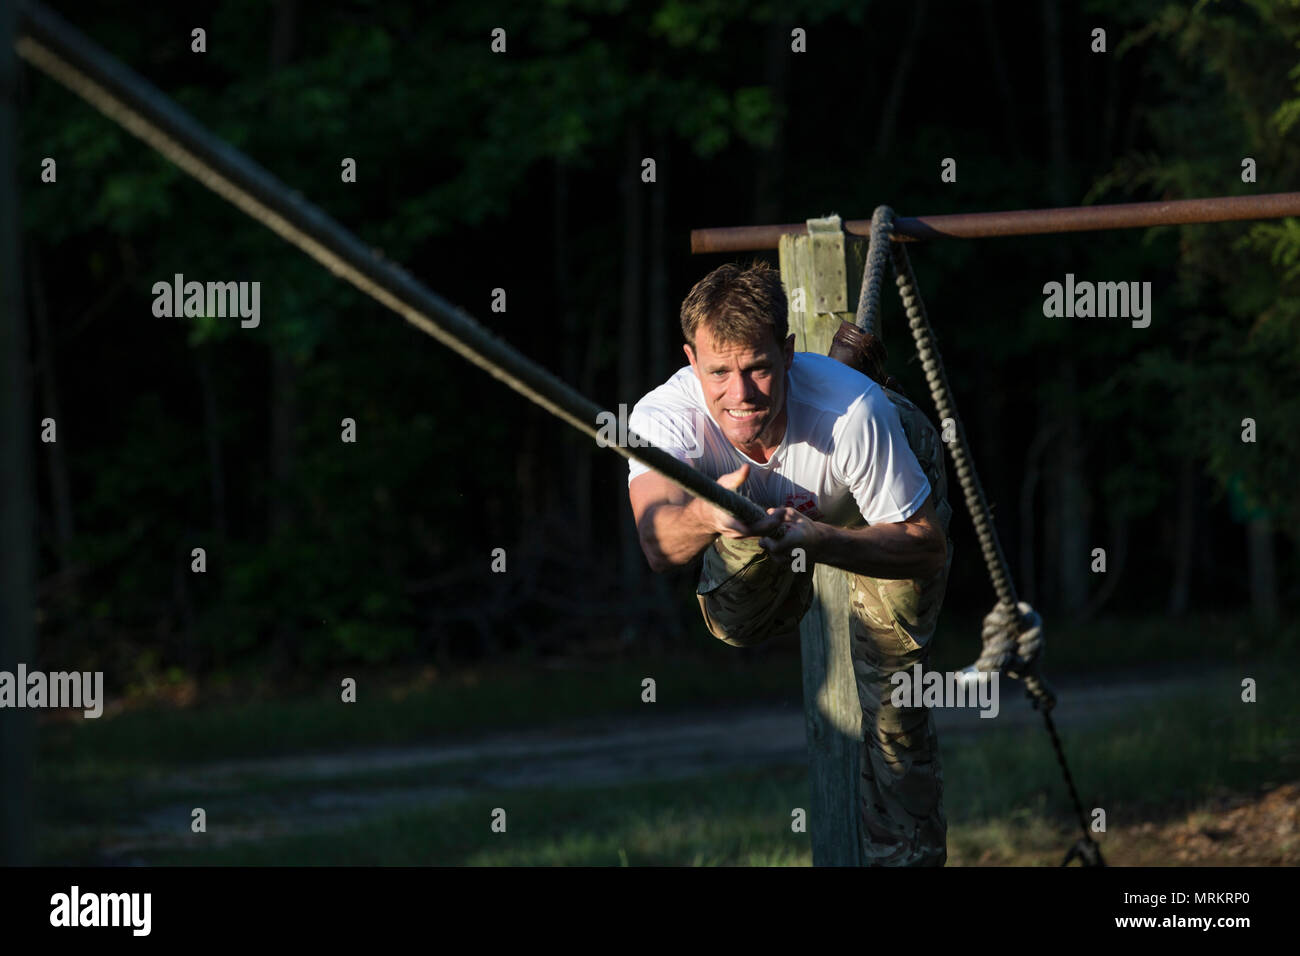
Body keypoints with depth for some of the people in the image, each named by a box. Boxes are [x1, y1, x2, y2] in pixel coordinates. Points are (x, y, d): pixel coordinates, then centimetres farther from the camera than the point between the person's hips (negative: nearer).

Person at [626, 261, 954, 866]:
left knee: (890, 693, -11)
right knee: (735, 622, -9)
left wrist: (817, 540, -49)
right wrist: (706, 515, -78)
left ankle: (907, 857, 5)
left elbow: (927, 545, -32)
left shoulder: (853, 413, -43)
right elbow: (658, 547, -54)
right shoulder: (663, 415, -39)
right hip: (783, 503, 3)